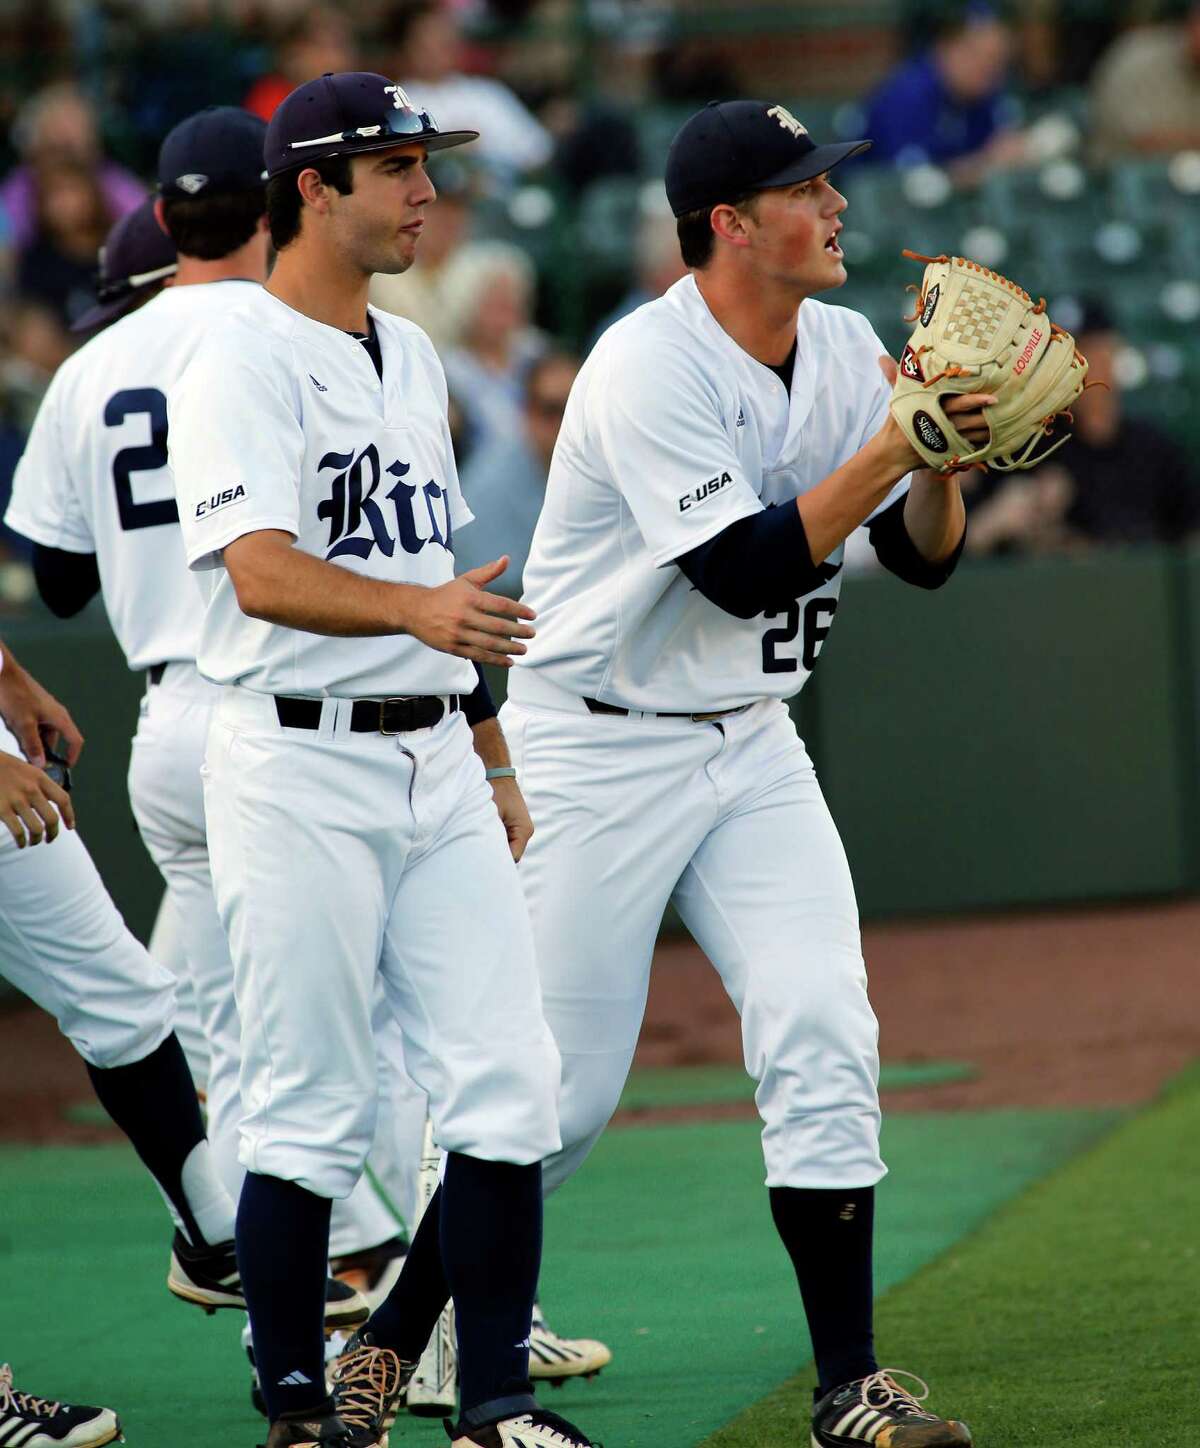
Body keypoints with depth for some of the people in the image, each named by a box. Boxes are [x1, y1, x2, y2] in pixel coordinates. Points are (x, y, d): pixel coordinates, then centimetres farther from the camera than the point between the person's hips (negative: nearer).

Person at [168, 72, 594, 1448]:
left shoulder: (410, 357, 16)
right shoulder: (242, 366, -10)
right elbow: (263, 575, -23)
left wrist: (491, 758, 22)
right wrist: (416, 608, -39)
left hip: (434, 764, 7)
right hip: (300, 767, -7)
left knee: (506, 1085, 0)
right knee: (309, 1113, -2)